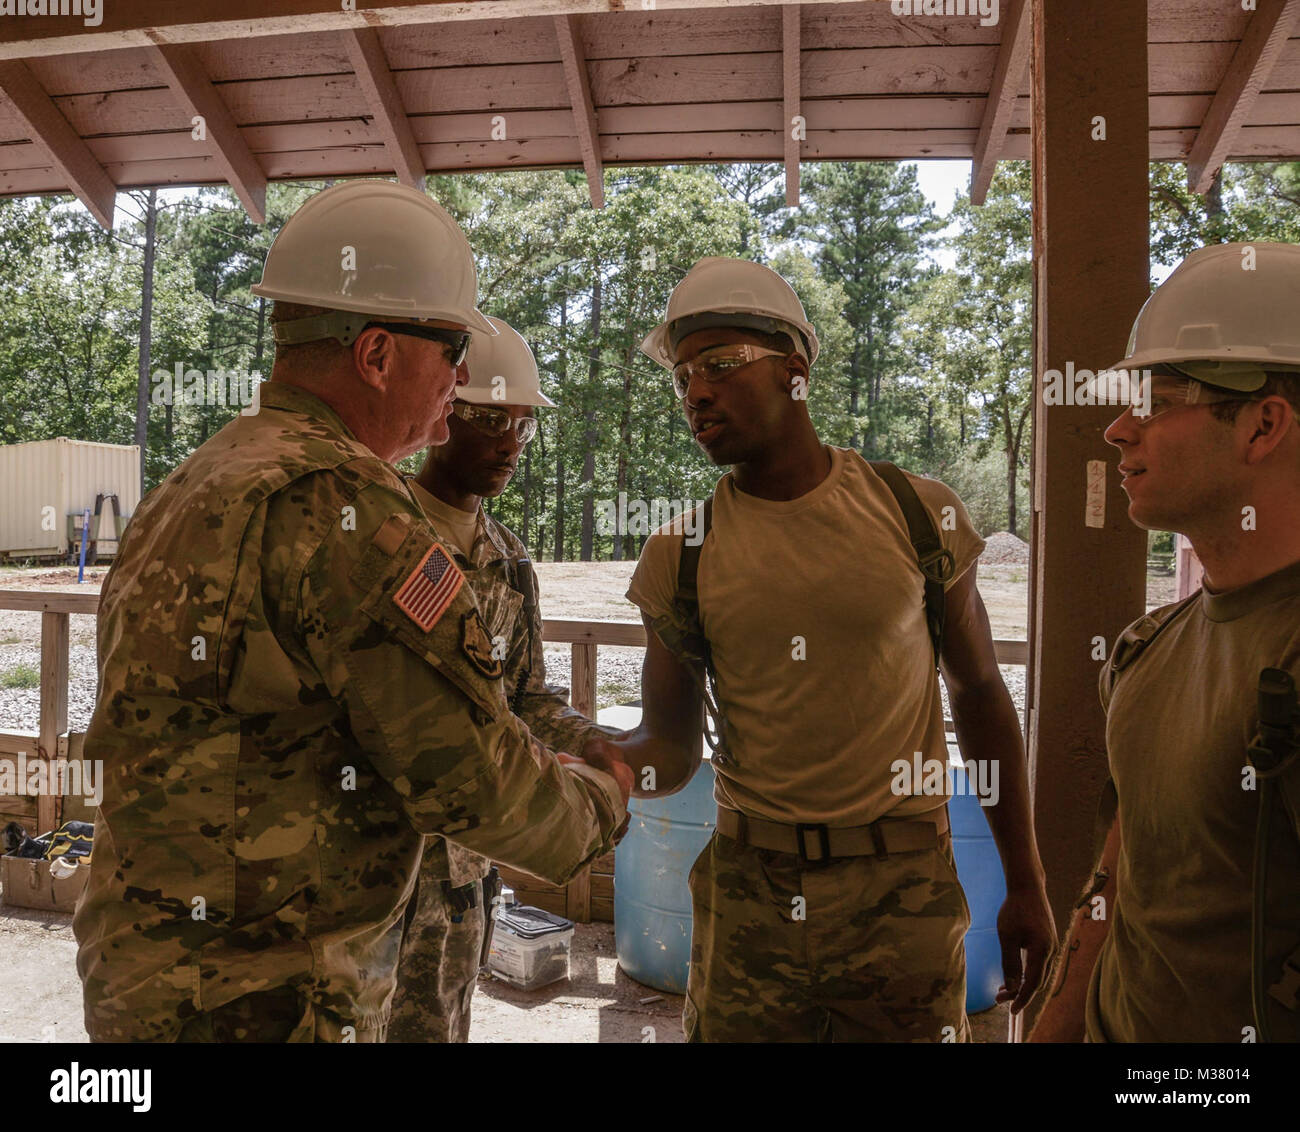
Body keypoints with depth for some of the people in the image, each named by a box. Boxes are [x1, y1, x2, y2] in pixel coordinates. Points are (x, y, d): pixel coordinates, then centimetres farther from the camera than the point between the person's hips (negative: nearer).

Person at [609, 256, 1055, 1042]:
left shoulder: (918, 513, -3)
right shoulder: (679, 556, -3)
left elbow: (980, 694, 5)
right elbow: (671, 749, 2)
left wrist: (1026, 884, 8)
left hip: (903, 890, 0)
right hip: (749, 893, 1)